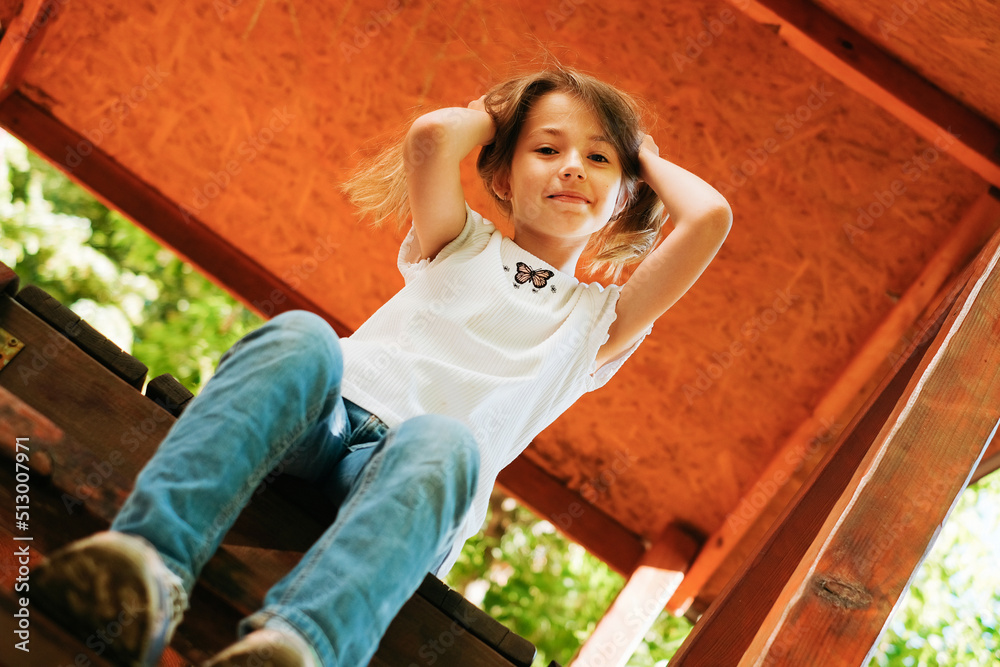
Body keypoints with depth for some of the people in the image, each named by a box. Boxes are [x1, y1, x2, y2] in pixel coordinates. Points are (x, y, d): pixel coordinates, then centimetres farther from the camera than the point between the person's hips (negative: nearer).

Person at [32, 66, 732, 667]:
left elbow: (710, 216, 6)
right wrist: (497, 114, 23)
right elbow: (431, 135, 4)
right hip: (330, 418, 2)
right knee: (302, 336, -32)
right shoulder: (459, 244, 25)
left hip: (415, 472, -1)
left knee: (444, 442, -37)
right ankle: (150, 562, -48)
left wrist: (647, 158, 25)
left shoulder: (601, 319, 22)